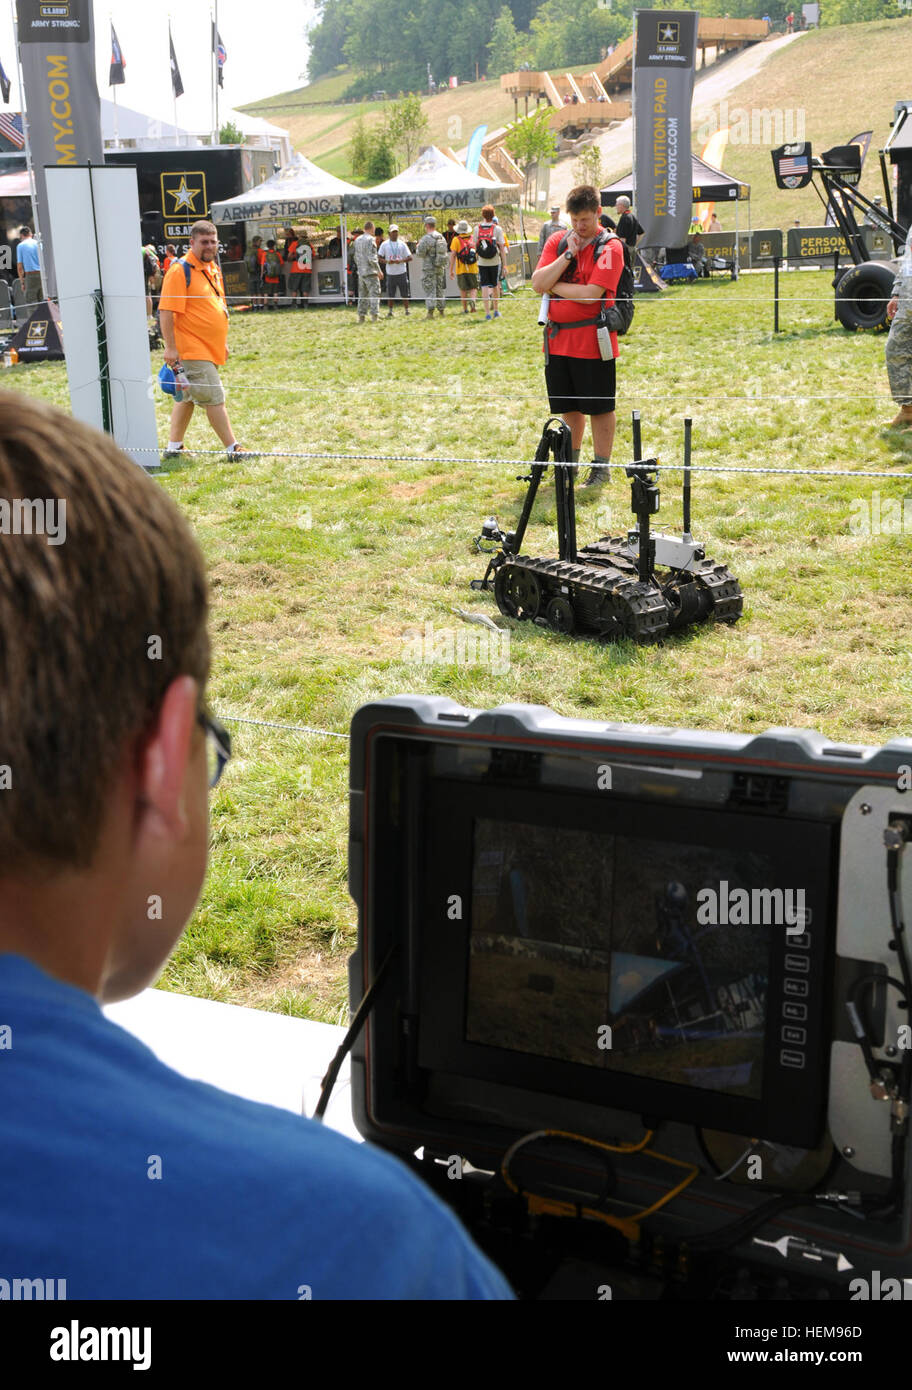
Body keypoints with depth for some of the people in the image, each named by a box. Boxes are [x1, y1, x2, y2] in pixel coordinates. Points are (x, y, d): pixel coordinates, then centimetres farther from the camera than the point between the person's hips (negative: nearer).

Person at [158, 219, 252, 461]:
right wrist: (170, 347, -20)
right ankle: (232, 449, -3)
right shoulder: (180, 270, -13)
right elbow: (166, 311, -16)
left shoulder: (213, 268, 14)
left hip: (210, 348, 9)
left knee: (188, 396, 14)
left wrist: (223, 342, 26)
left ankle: (174, 447, 22)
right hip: (192, 349, -9)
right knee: (214, 397, -8)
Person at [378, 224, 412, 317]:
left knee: (404, 294, 2)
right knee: (390, 294, 2)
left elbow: (410, 257, 3)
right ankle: (390, 312, 13)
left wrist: (401, 261, -14)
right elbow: (379, 258, 2)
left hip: (402, 272, 1)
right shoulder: (384, 244, 4)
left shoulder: (402, 244, 7)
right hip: (390, 273, 0)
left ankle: (407, 311, 11)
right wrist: (387, 261, -17)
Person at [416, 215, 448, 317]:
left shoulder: (426, 238, -13)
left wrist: (417, 248, 6)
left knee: (429, 290, -4)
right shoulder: (442, 238, 8)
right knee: (440, 289, 12)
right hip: (441, 267, 6)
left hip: (429, 269, -6)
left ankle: (430, 311, -11)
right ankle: (441, 311, 16)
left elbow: (420, 254, -13)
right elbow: (445, 253, 12)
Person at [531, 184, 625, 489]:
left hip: (592, 340, -5)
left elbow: (591, 293, -20)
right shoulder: (557, 241, 8)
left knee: (599, 406, 3)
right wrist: (567, 255, -11)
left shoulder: (610, 247, -8)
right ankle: (571, 462, 28)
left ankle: (601, 466, 13)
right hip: (557, 338, 5)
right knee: (569, 406, 15)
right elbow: (538, 283, -3)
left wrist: (553, 286, -7)